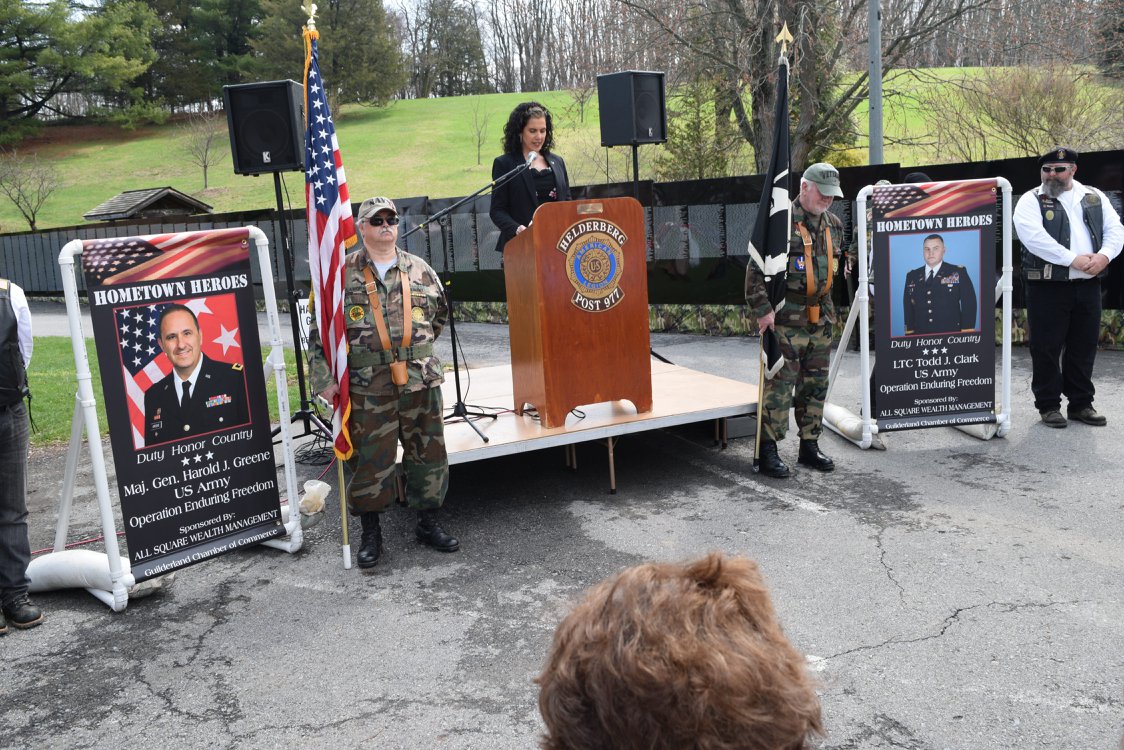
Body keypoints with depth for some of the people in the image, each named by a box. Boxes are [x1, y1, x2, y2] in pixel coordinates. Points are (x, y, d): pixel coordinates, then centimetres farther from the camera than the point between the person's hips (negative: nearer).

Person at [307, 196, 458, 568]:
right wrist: (324, 378, -7)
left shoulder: (420, 270, 8)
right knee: (370, 458, 3)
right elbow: (320, 330, 0)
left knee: (428, 453, 9)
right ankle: (371, 533, 18)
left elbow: (440, 314, 24)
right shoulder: (343, 274, 0)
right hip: (368, 387, -3)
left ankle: (428, 523, 26)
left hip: (421, 381, 3)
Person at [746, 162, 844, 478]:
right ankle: (767, 451, 0)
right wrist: (763, 309, -19)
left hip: (820, 320, 7)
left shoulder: (833, 225, 13)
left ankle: (809, 446, 23)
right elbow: (756, 269, -13)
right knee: (780, 384, -7)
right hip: (787, 320, -7)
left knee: (815, 385, 12)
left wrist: (828, 308, 20)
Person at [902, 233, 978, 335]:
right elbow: (908, 309, 9)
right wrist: (909, 334, 1)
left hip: (951, 335, -2)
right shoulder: (912, 276, 9)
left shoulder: (958, 273, 1)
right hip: (920, 337, 2)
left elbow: (969, 306, -3)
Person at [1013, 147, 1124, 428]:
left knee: (1084, 346, 10)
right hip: (1048, 286, -4)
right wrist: (1074, 260, -20)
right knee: (1046, 348, -1)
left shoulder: (1094, 197, 15)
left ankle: (1081, 403, 20)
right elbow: (1034, 237, -16)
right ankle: (1048, 405, 9)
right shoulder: (1031, 201, -1)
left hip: (1088, 286, 4)